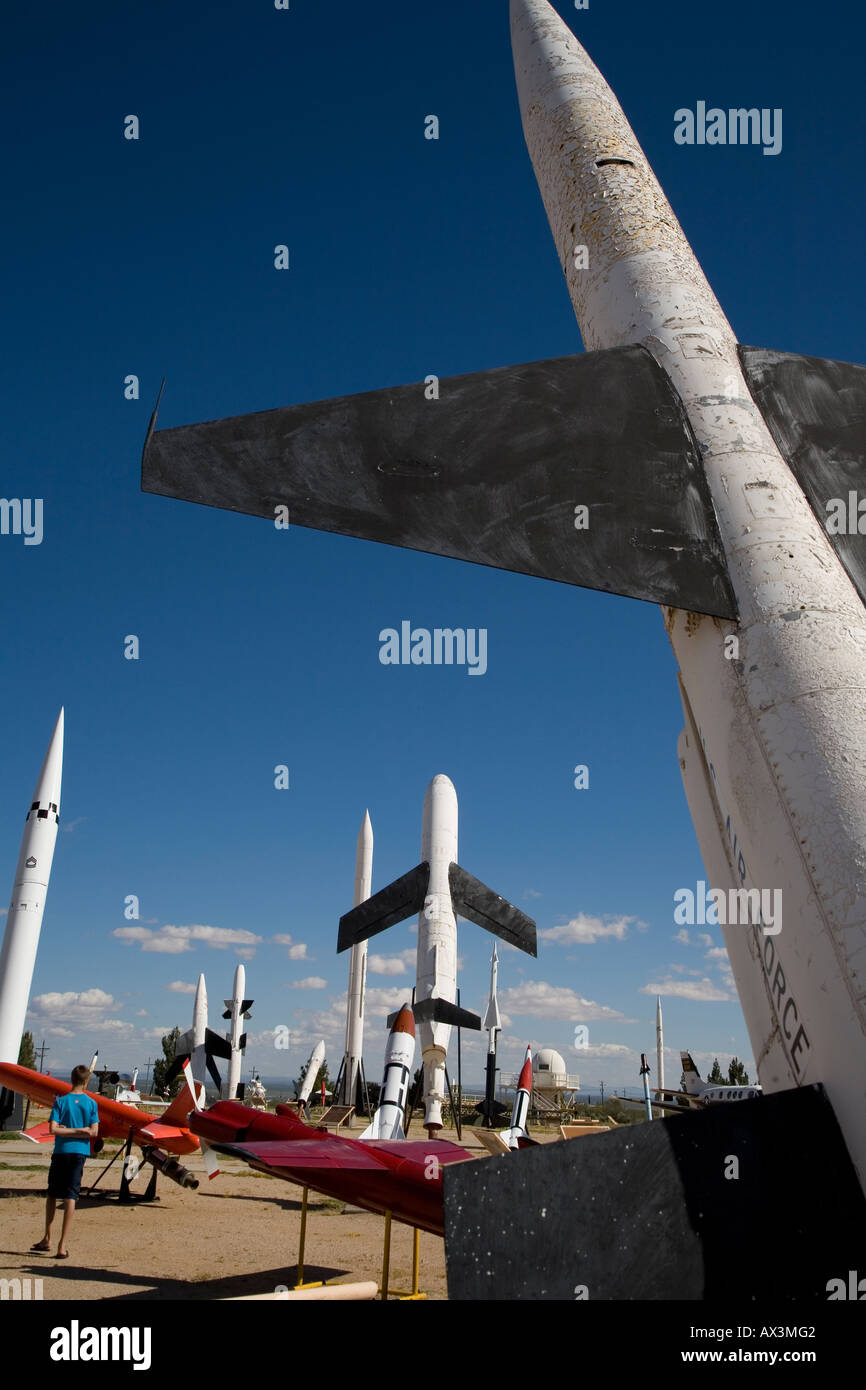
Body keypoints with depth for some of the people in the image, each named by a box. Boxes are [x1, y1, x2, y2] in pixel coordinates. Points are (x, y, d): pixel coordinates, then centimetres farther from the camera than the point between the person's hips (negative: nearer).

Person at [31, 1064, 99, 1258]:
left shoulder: (61, 1101, -4)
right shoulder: (91, 1103, -1)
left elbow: (54, 1129, -12)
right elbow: (93, 1132, -6)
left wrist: (66, 1130, 0)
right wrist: (78, 1130, 0)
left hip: (61, 1152, 0)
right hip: (79, 1153, 0)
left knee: (52, 1195, 17)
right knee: (70, 1197, 1)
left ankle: (47, 1239, 26)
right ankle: (62, 1246, -1)